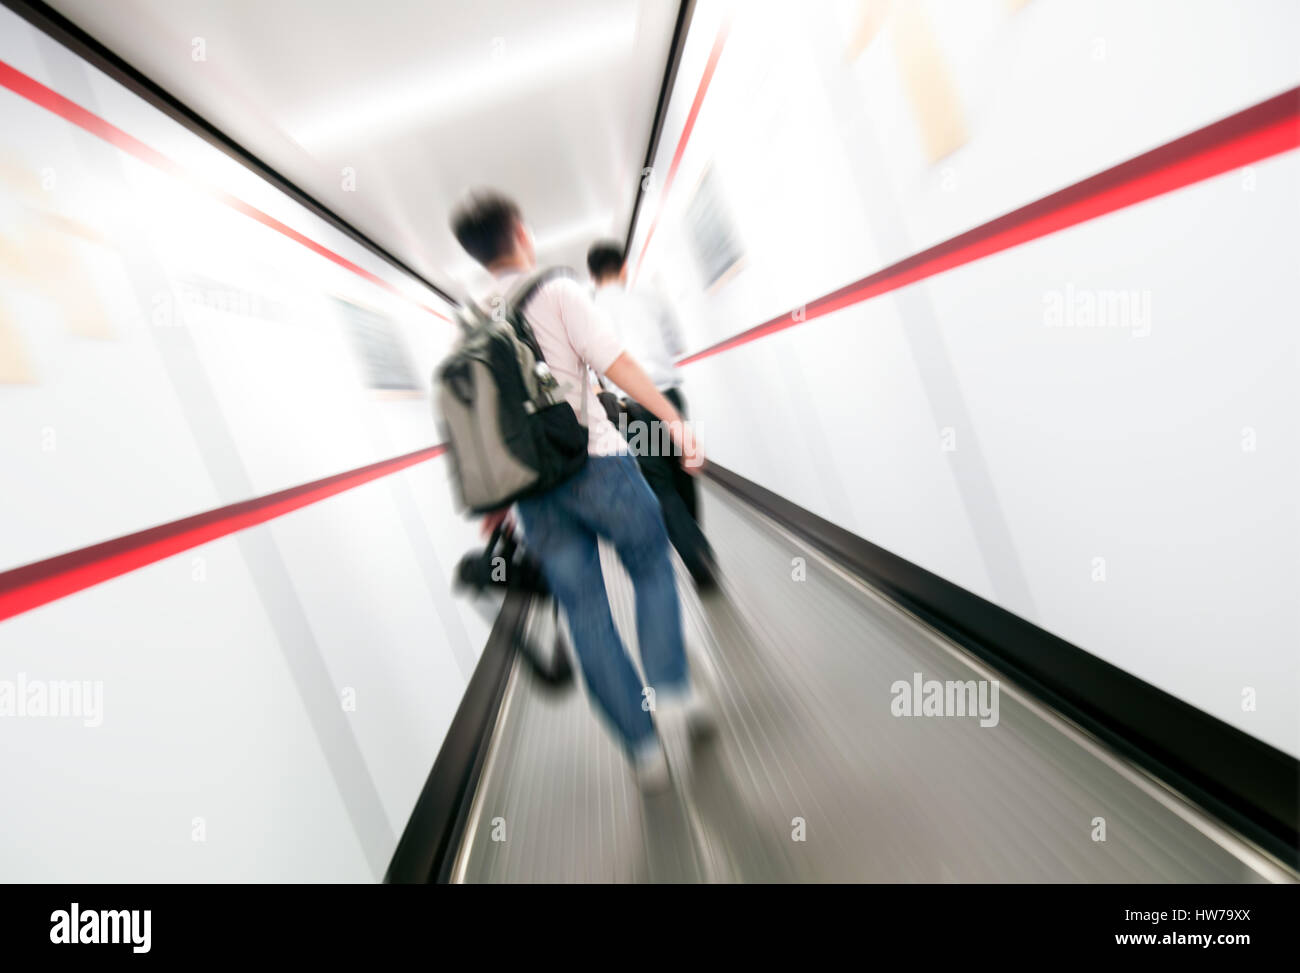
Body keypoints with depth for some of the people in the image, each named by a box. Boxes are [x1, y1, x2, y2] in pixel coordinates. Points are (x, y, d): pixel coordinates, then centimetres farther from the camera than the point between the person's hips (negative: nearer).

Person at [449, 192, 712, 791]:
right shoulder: (555, 291, 0)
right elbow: (613, 362, -13)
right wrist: (673, 419, -13)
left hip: (531, 486, 5)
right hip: (595, 462, -4)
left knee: (585, 613, 7)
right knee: (652, 570, 16)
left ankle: (643, 743, 13)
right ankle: (670, 691, 3)